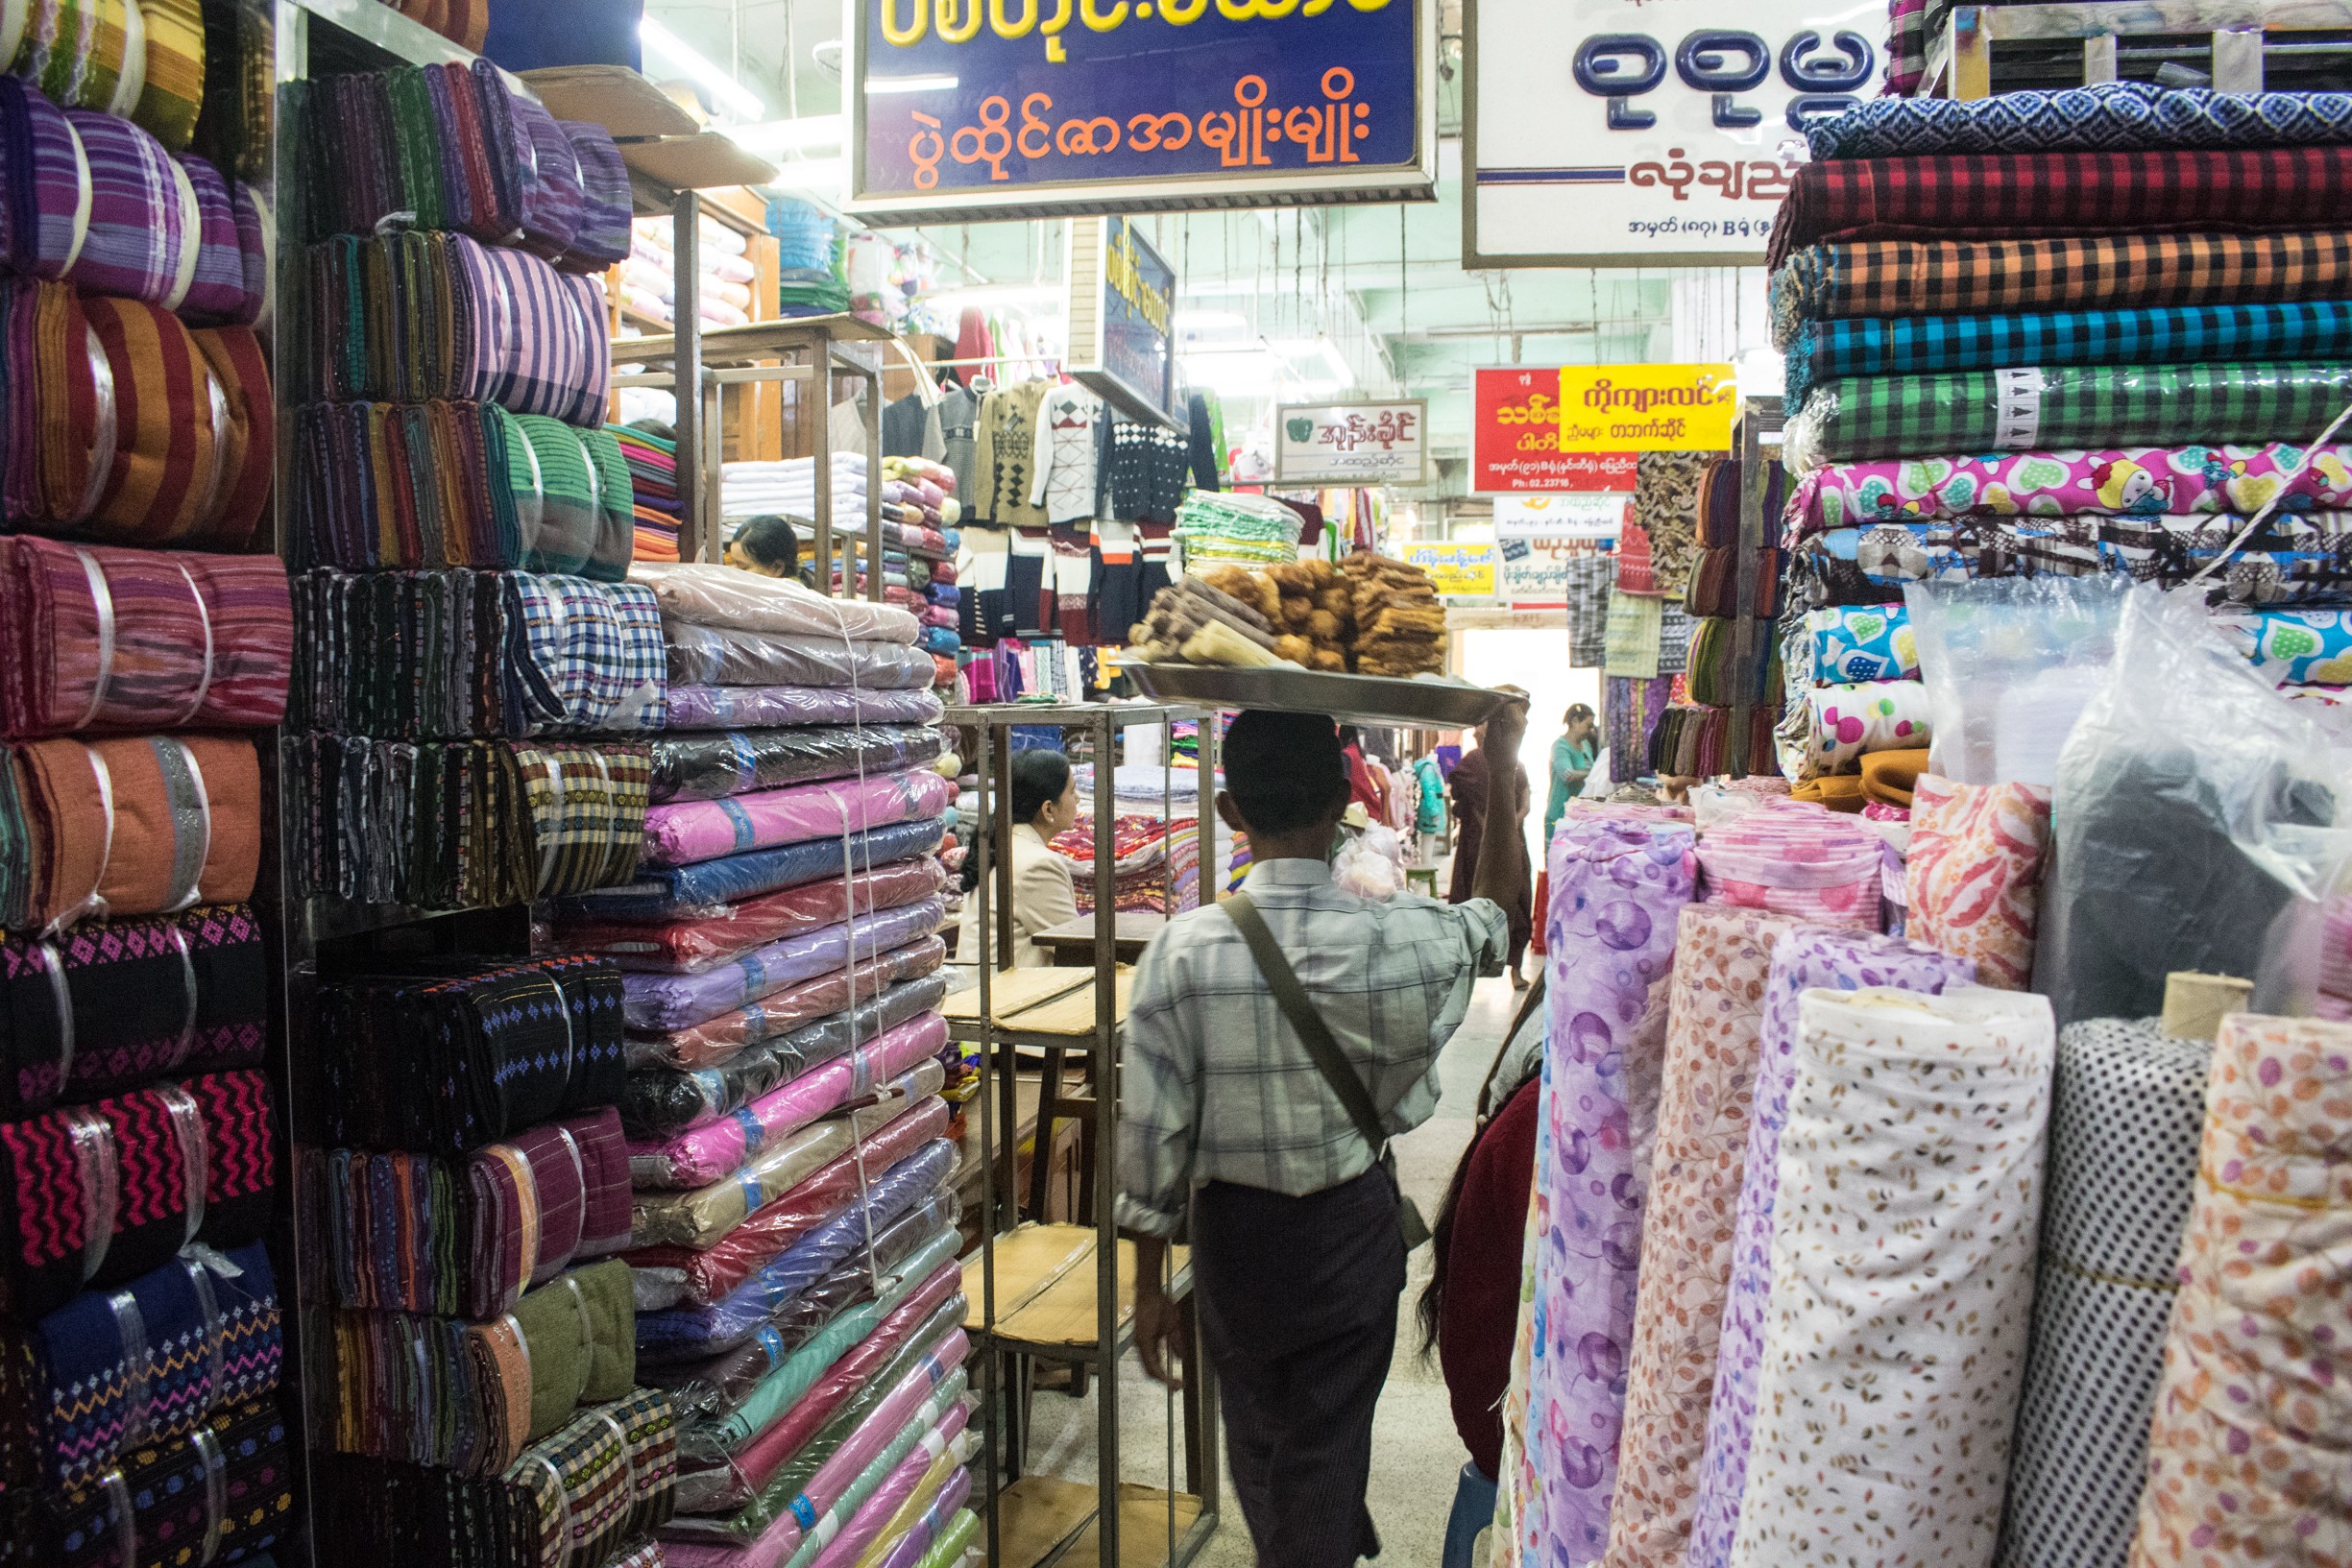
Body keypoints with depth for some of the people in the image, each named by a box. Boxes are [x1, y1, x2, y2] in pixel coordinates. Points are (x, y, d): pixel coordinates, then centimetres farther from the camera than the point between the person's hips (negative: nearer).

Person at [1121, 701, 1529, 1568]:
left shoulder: (1183, 951, -20)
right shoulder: (1400, 941, -19)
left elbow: (1151, 1133, -13)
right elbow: (1494, 918, 5)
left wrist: (1149, 1284, 1)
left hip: (1234, 1232, 0)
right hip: (1353, 1225, 0)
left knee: (1258, 1442, 23)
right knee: (1328, 1449, 18)